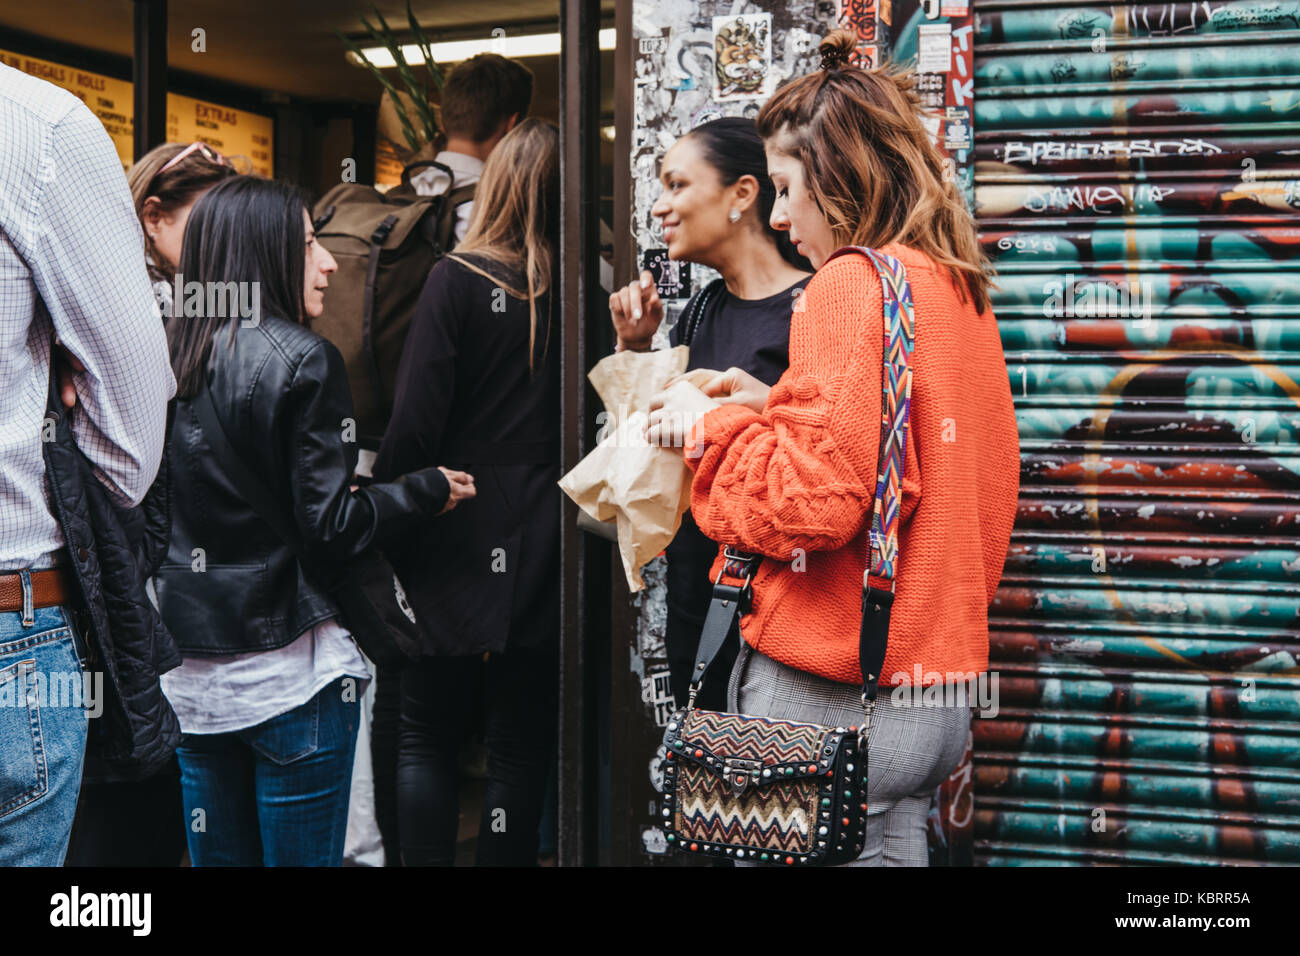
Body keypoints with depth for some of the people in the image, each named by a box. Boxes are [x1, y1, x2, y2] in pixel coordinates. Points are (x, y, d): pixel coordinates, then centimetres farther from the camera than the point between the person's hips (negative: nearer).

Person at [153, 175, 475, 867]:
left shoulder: (174, 360, 6)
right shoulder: (302, 361, -12)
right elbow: (330, 529, -16)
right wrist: (430, 490, -2)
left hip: (192, 672, 6)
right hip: (288, 668, -6)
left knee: (219, 856, 16)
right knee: (304, 854, 5)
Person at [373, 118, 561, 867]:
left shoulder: (458, 279, -9)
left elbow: (416, 421, -12)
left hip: (459, 535, -2)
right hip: (544, 545, 2)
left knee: (427, 737, 12)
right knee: (520, 747, 10)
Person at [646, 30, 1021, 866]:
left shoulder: (852, 284, -13)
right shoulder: (961, 291, 12)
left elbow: (816, 497, -20)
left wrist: (713, 425, -4)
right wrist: (776, 412, 14)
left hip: (833, 698, -8)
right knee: (889, 843, 16)